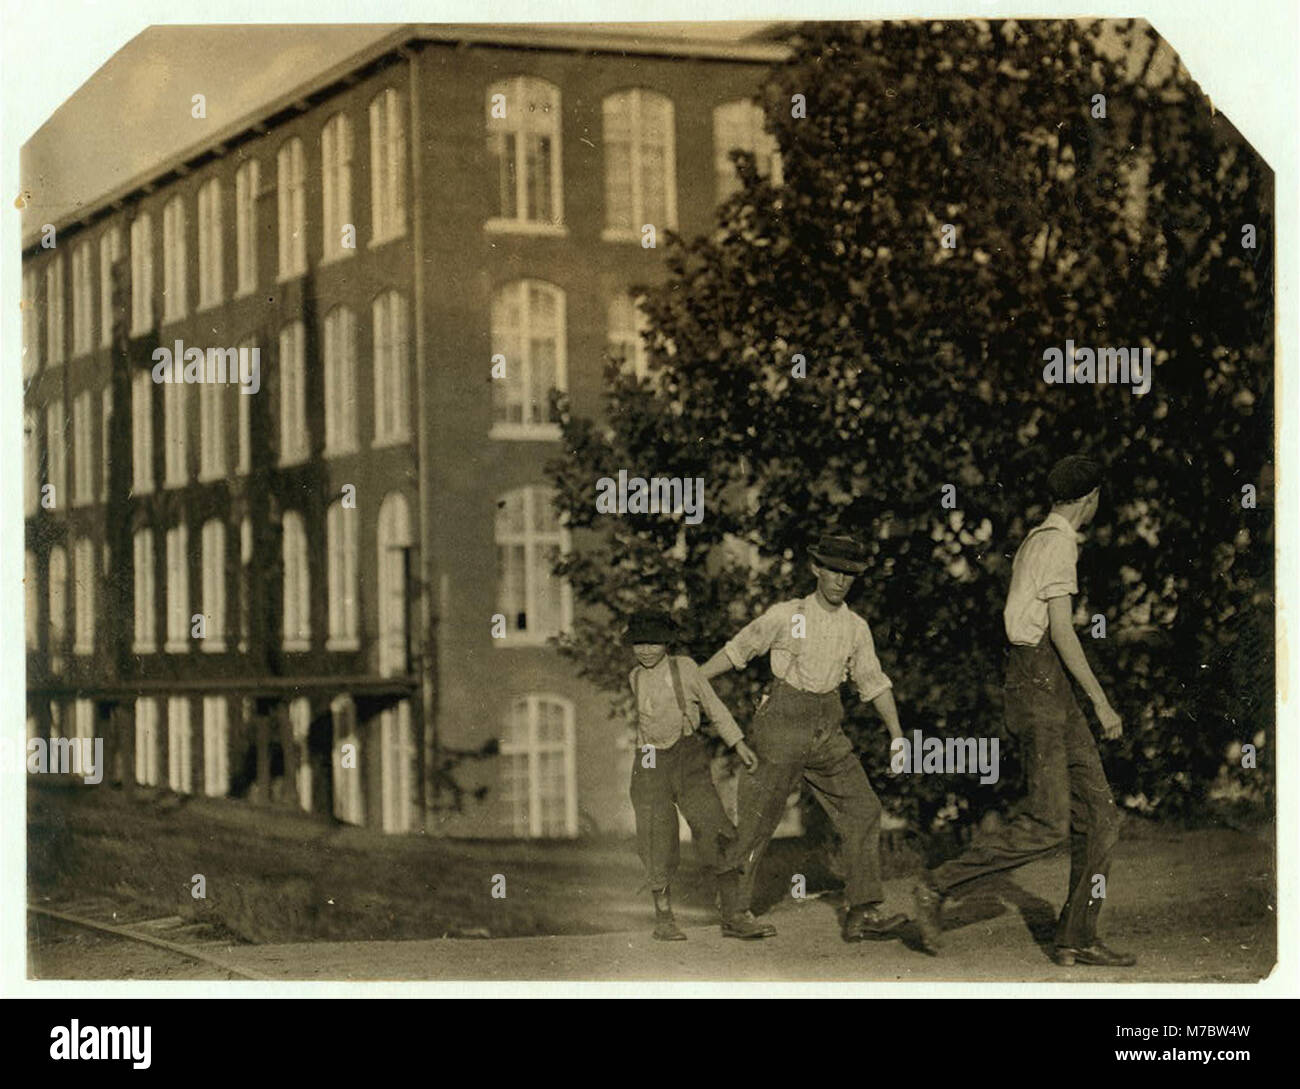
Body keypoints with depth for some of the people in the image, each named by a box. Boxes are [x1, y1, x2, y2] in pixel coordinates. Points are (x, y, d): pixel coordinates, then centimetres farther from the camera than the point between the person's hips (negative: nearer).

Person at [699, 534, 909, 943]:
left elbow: (874, 682, 15)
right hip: (782, 725, -5)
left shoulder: (856, 628, 8)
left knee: (863, 809, -5)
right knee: (757, 819, -2)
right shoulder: (786, 616, -4)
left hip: (828, 732, 5)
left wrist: (898, 736, 10)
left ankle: (863, 914, -4)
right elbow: (737, 650, 4)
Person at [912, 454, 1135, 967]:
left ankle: (1077, 938, 4)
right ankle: (938, 885, -6)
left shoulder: (1035, 540, 20)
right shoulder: (1058, 542, -9)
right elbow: (1062, 630, -16)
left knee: (1099, 813, 4)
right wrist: (1101, 701, -15)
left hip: (1043, 683, 10)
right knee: (1047, 823, -14)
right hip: (1040, 679, -10)